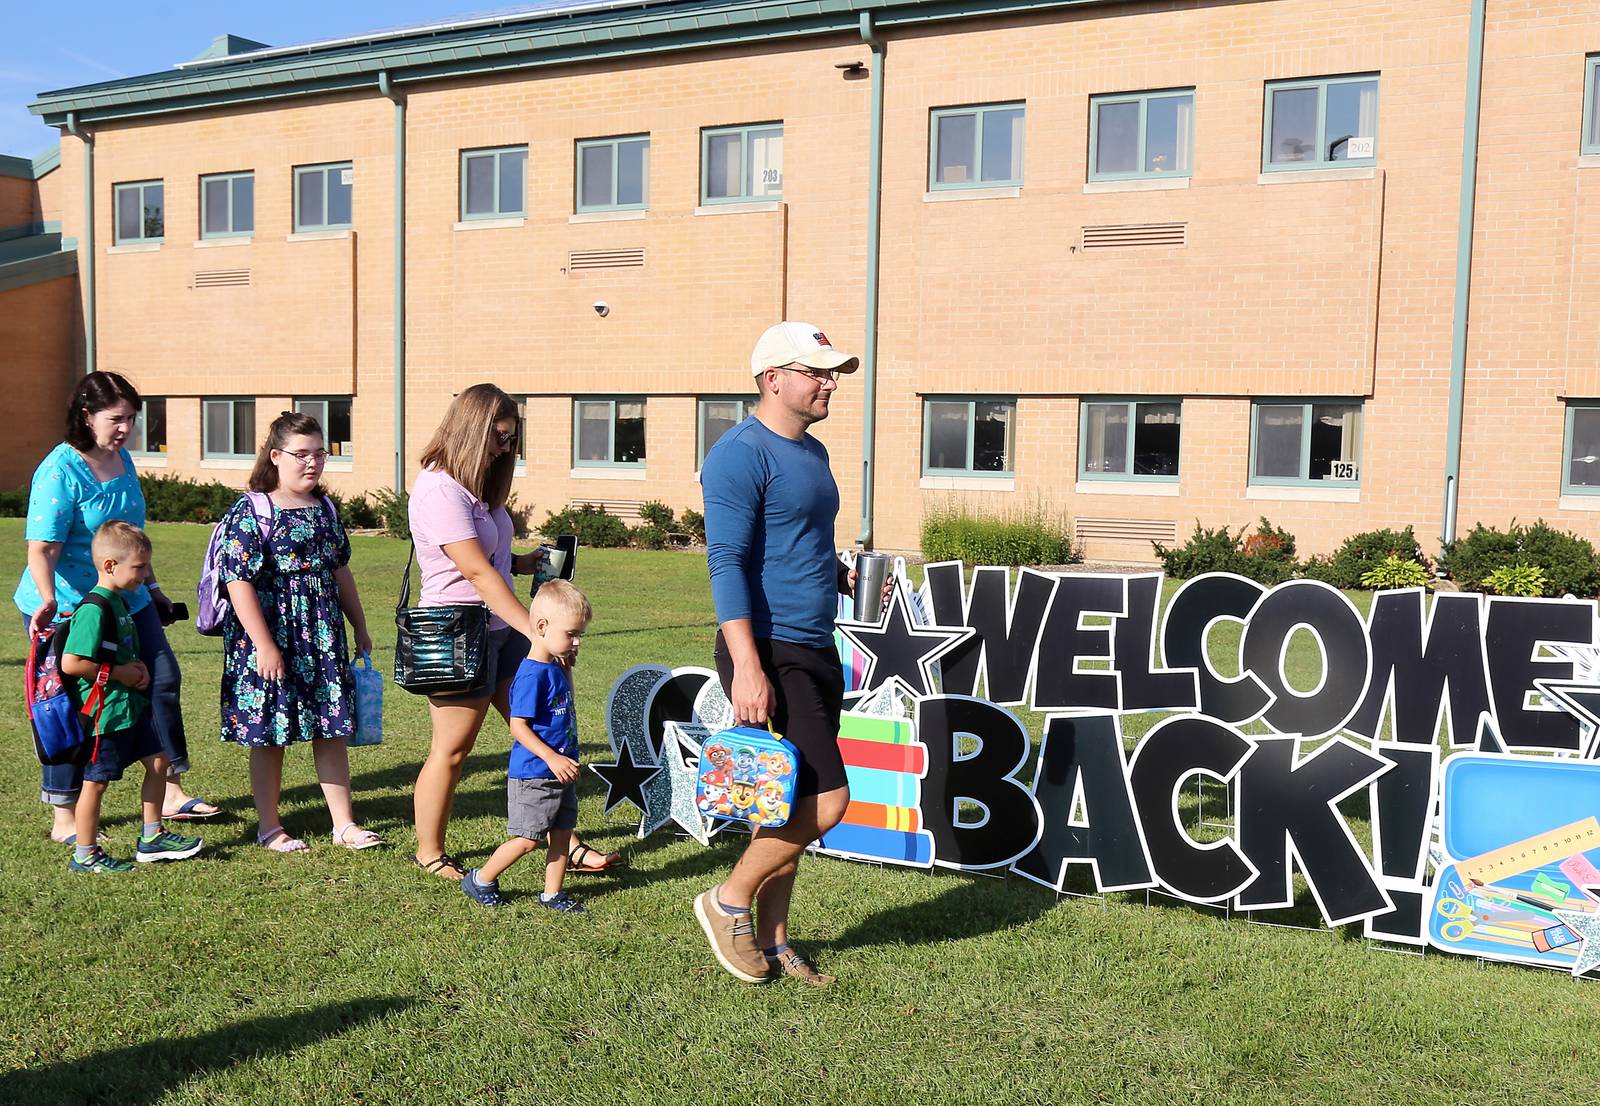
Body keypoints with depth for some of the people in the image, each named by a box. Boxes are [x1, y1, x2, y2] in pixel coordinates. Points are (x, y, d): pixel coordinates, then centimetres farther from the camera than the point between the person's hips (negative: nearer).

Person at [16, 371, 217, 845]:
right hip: (67, 606, -8)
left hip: (127, 600, 8)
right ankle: (64, 820, 15)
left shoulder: (122, 460, 6)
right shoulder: (60, 471, -19)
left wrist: (150, 585, 24)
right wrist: (48, 600, -41)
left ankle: (171, 792, 20)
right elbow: (41, 548, -26)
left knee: (163, 680, 7)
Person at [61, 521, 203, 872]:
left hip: (130, 706, 10)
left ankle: (152, 837, 23)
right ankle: (84, 855, 13)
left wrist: (137, 668, 4)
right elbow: (71, 663, -26)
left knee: (157, 760, 13)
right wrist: (119, 673, -17)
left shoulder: (118, 601, 10)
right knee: (96, 781, 1)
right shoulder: (93, 609, -20)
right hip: (105, 710, -10)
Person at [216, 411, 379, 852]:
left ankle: (344, 824, 17)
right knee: (269, 733, 5)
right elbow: (238, 581, -15)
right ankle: (269, 827, 20)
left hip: (324, 635, 6)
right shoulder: (250, 511, -11)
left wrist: (360, 627, 20)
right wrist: (264, 646, -18)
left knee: (332, 729, 8)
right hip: (270, 637, -6)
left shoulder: (324, 507, 9)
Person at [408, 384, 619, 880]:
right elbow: (478, 574, -24)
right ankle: (429, 853, 22)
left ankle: (565, 844, 13)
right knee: (452, 749, 4)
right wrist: (536, 631, -26)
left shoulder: (473, 485, 13)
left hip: (501, 629, 9)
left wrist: (521, 562, 4)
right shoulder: (439, 490, -18)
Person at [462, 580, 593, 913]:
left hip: (559, 772, 9)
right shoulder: (532, 674, -21)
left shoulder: (555, 668, 7)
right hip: (533, 774, -9)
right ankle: (481, 880, 19)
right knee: (528, 838, 0)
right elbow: (518, 726, -22)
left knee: (562, 832, 12)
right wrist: (552, 758, -26)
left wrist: (567, 667, 10)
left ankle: (552, 893, 23)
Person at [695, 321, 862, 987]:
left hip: (816, 651, 9)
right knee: (826, 799, -11)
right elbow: (727, 562, -19)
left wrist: (844, 575, 10)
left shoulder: (812, 453, 16)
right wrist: (747, 666, -26)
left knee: (791, 804, 13)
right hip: (770, 654, -9)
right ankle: (729, 902, 9)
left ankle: (770, 941, 25)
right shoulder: (742, 453, -12)